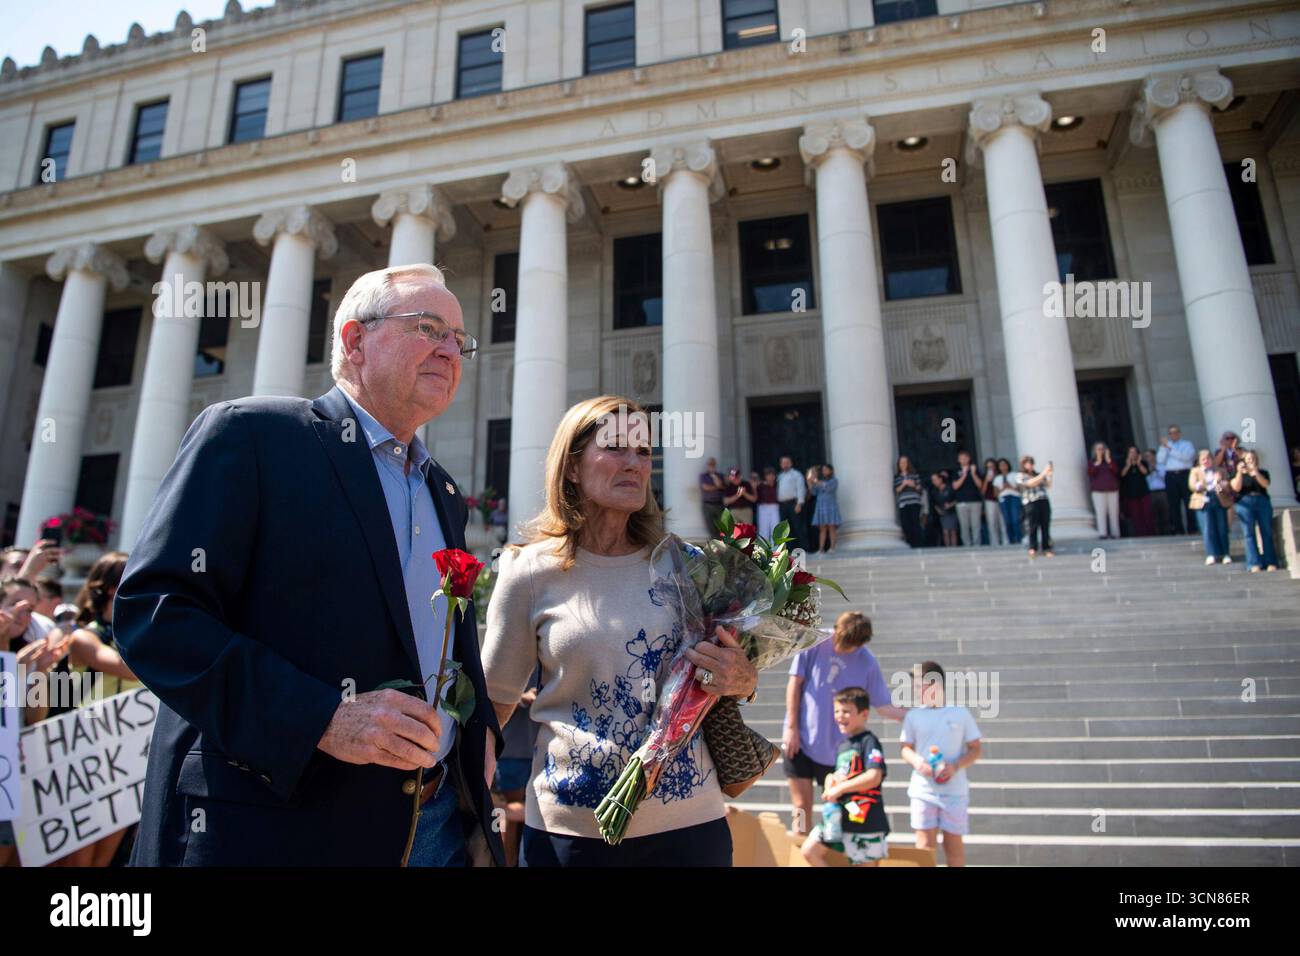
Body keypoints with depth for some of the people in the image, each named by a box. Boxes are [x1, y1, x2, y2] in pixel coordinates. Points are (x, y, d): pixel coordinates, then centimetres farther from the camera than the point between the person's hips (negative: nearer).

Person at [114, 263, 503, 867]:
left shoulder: (445, 494, 14)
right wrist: (321, 718, -23)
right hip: (278, 827, -6)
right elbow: (152, 610, -15)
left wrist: (480, 725, 5)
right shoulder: (247, 433, -7)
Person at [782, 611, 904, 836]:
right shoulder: (815, 643, -7)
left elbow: (883, 707, 1)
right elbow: (795, 683, -3)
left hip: (837, 749, 1)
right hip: (800, 740, -1)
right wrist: (791, 727, -4)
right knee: (802, 808, 5)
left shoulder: (868, 663, -4)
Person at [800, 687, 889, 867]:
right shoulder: (842, 745, 14)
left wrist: (840, 788, -18)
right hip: (839, 816, 8)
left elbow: (874, 777, -24)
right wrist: (831, 780, 1)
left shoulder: (869, 741, -11)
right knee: (809, 850, 3)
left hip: (864, 819, -8)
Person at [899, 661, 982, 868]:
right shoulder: (913, 715, 0)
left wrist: (956, 766, -15)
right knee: (925, 842, -1)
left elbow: (975, 749, 2)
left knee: (954, 841, 10)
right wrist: (916, 760, -15)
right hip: (923, 788, 0)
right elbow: (905, 747, 7)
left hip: (955, 789, 0)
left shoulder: (961, 714, -2)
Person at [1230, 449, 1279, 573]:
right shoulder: (1238, 474, 12)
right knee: (1249, 533, -6)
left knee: (1267, 532, -3)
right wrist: (1240, 472, -12)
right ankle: (1254, 563, -7)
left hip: (1263, 501, 1)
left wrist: (1255, 472, -16)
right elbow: (1236, 488, -4)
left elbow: (1266, 484, -4)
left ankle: (1271, 562, -1)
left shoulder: (1263, 472, 16)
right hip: (1245, 503, -1)